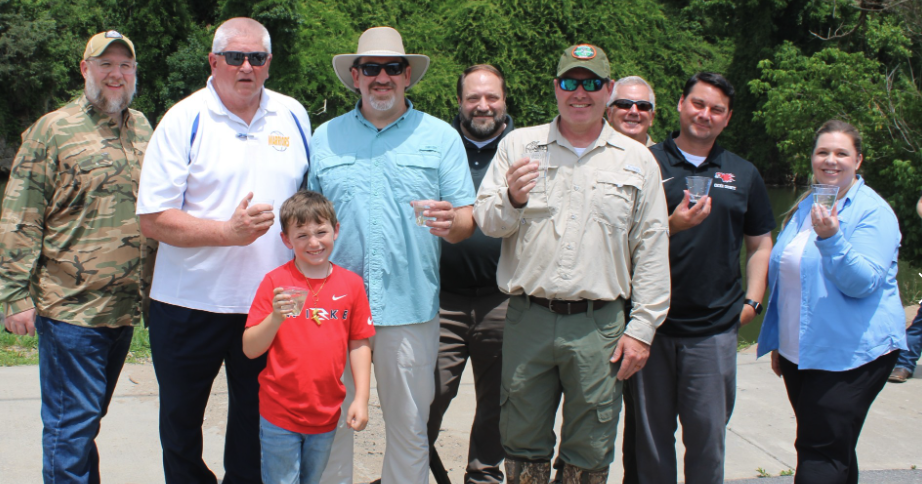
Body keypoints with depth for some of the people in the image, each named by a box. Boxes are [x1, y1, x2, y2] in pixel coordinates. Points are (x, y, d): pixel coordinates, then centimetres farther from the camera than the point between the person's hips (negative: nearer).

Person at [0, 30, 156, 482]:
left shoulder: (141, 128, 13)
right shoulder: (53, 130, -5)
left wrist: (149, 293, 18)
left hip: (126, 307, 6)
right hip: (70, 307, -6)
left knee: (88, 416, 17)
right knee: (72, 422, -2)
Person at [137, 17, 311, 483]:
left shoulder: (293, 116, 6)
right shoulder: (184, 120, -6)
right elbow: (153, 219, -11)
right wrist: (229, 232, -20)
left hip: (269, 302, 3)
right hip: (189, 301, -2)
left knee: (256, 426, 12)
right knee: (180, 420, 13)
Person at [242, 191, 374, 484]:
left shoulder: (351, 284, 0)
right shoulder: (276, 282, -6)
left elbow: (359, 344, 5)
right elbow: (250, 350, -8)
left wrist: (361, 399, -1)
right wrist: (276, 317, -24)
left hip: (326, 414, 3)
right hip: (279, 415, -2)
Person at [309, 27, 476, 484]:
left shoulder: (441, 137, 6)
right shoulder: (325, 137, 11)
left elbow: (466, 221, 4)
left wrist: (450, 222, -20)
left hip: (409, 305, -1)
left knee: (408, 429, 6)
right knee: (328, 422, 6)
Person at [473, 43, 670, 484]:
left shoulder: (637, 160, 7)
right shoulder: (519, 145, 7)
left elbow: (652, 251, 6)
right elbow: (486, 222, 5)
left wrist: (642, 327, 0)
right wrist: (512, 199, -18)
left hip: (598, 324, 0)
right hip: (527, 318, 0)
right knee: (523, 444, 10)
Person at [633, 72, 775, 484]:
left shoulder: (743, 174, 13)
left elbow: (760, 243, 19)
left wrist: (752, 300, 7)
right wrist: (672, 225, -17)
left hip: (714, 328, 2)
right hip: (653, 322, -2)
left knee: (707, 433, 4)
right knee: (652, 431, 6)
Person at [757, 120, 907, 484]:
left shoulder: (874, 213, -9)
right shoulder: (805, 209, 14)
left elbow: (862, 282, -21)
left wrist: (830, 239, -35)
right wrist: (777, 341, 22)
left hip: (852, 354, -7)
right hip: (800, 353, 8)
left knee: (821, 455, -11)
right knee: (834, 450, 15)